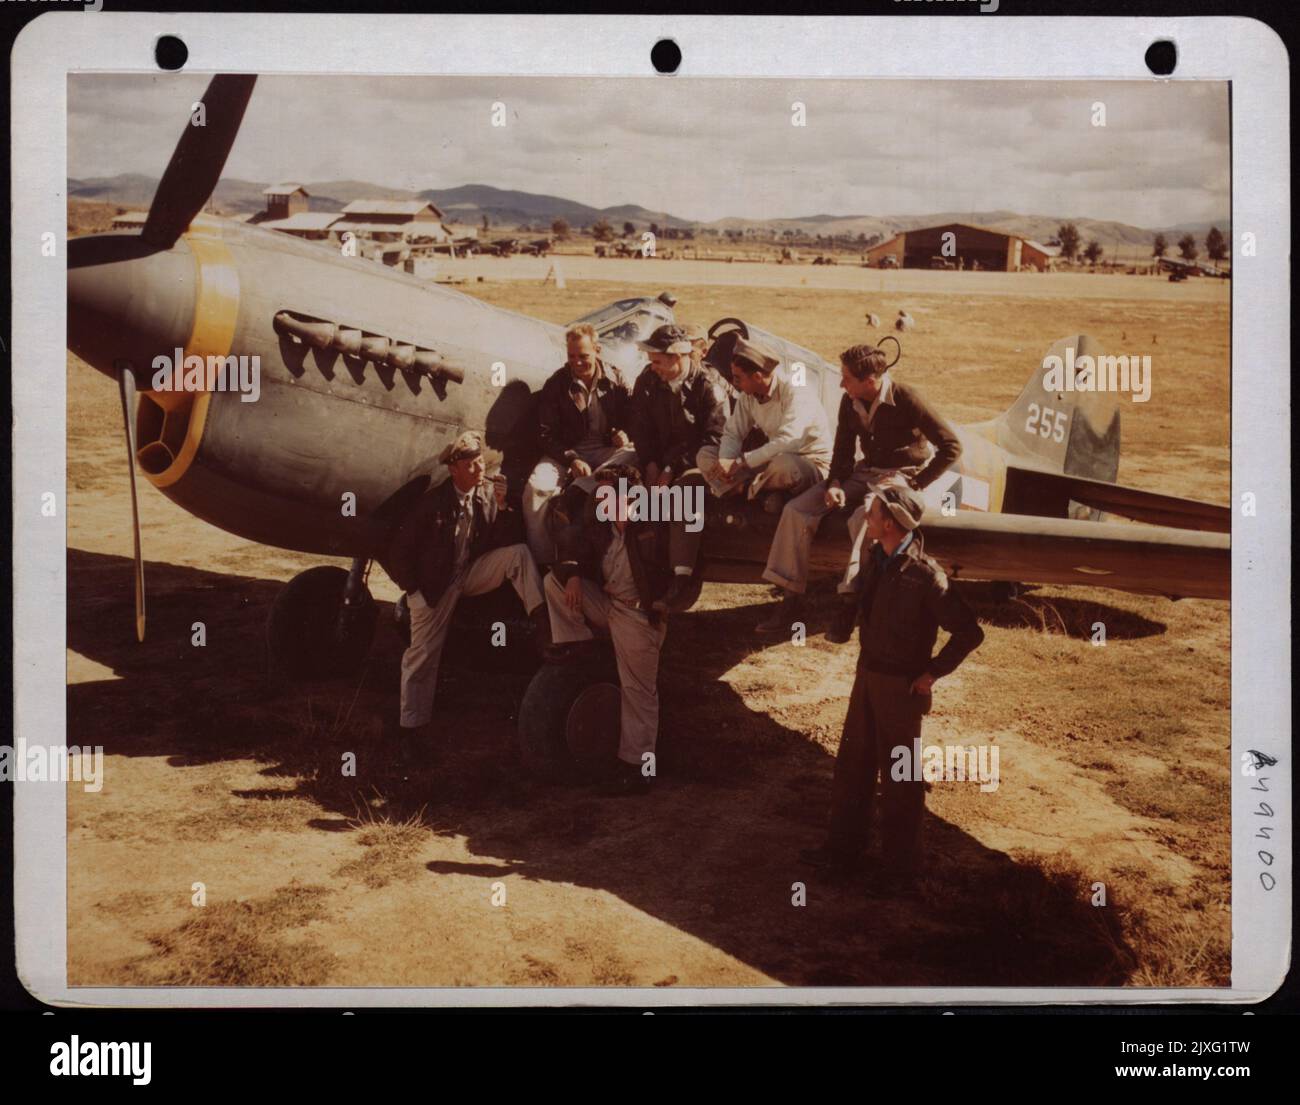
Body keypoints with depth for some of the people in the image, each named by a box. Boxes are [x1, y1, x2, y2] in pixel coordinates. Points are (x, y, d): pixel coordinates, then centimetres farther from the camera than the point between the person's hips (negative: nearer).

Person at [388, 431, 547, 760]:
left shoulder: (489, 493, -7)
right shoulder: (433, 502, -14)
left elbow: (509, 540, -11)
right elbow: (401, 550, -7)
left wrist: (503, 506, -24)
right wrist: (413, 590, -8)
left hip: (473, 574, 3)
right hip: (436, 587, -2)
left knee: (518, 552, -21)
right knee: (422, 655, -2)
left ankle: (543, 622, -28)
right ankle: (412, 729, 9)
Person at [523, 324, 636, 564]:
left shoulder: (615, 378, 7)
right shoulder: (556, 384, 3)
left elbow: (630, 417, 16)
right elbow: (546, 435, 0)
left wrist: (621, 433, -10)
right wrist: (571, 460, -16)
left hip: (607, 452, 1)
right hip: (566, 452, -1)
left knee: (633, 456, -34)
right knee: (535, 487, -31)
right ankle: (542, 562, -21)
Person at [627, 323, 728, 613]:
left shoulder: (708, 385, -10)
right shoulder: (647, 382, 5)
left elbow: (713, 437, -12)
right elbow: (640, 429, 11)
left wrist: (674, 468, -18)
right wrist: (651, 465, -7)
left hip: (695, 462, -5)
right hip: (660, 461, 5)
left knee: (688, 486, -39)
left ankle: (684, 580, -40)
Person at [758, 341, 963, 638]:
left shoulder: (906, 400, -20)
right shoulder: (850, 403, -1)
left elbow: (951, 447, -18)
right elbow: (843, 451, 9)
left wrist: (915, 486, -18)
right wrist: (835, 484, -10)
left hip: (902, 475, -7)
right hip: (865, 472, 7)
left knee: (864, 517, -39)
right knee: (796, 510, -10)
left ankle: (850, 601, -30)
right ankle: (791, 598, -9)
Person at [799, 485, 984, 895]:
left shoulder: (924, 575, -24)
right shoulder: (876, 557, 0)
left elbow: (969, 632, -23)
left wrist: (933, 672, -16)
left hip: (901, 686, -8)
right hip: (867, 675, 8)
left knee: (899, 778, 6)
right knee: (852, 765, 17)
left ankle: (897, 868, 21)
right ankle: (844, 850, 32)